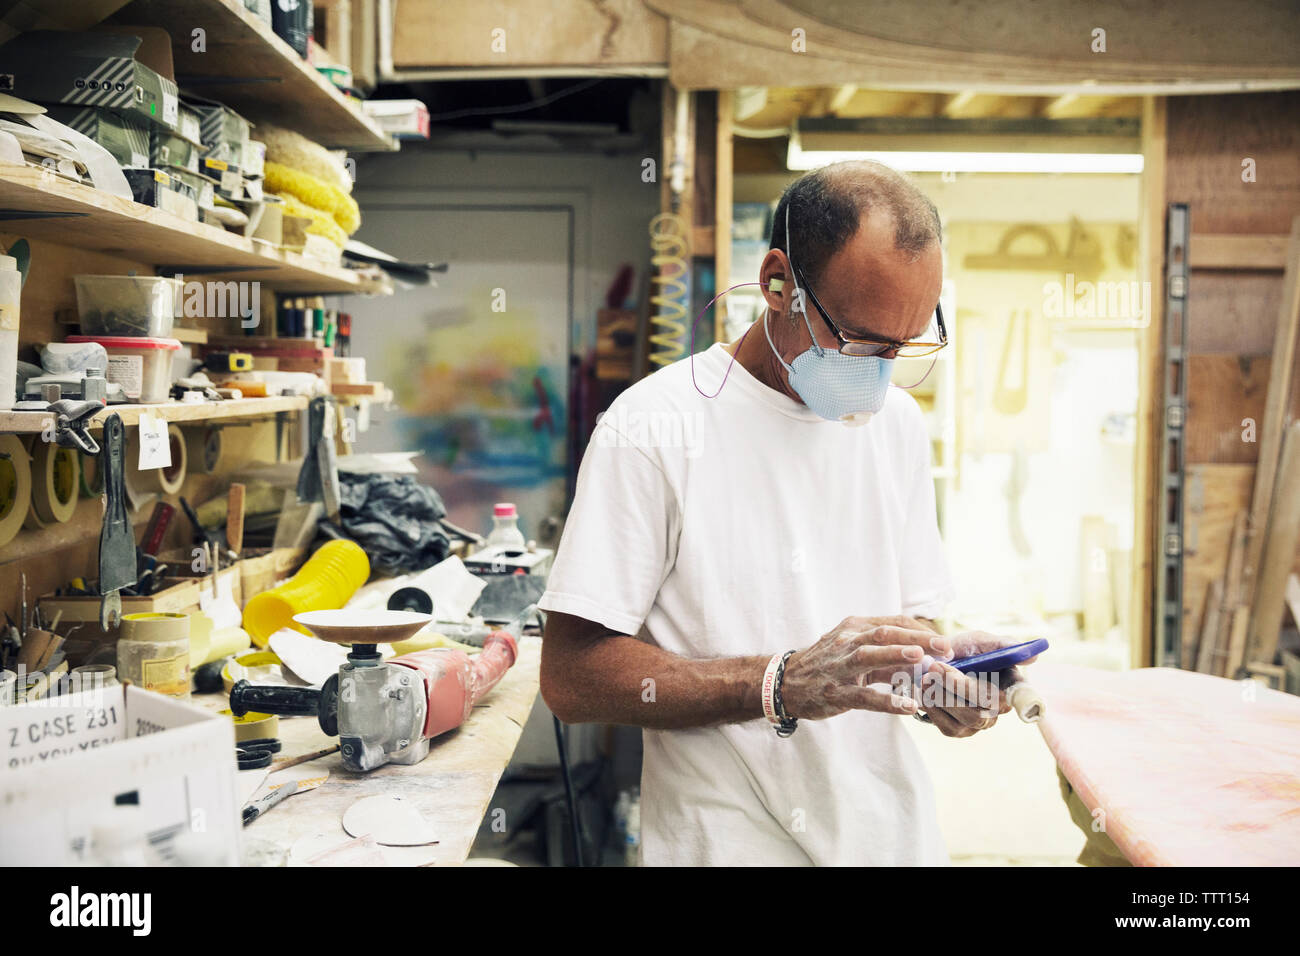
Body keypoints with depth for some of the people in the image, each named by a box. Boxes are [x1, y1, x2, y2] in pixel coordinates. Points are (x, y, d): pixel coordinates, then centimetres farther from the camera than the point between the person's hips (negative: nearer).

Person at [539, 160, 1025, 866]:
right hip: (734, 842, -5)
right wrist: (784, 684, -27)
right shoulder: (653, 430, -16)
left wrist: (935, 668, -11)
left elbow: (912, 609, 12)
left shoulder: (898, 422, 5)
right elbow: (569, 676, -18)